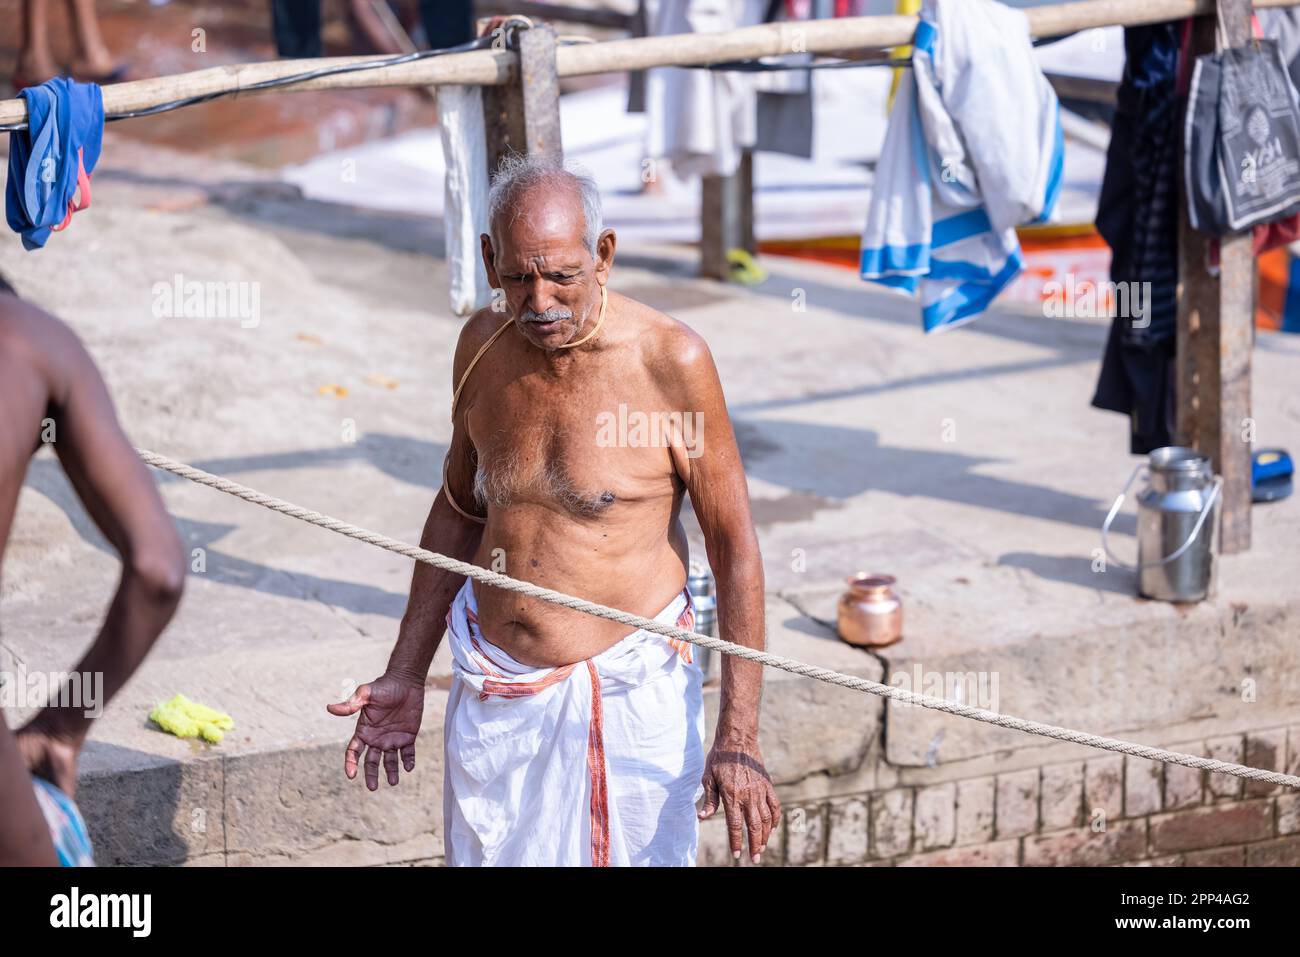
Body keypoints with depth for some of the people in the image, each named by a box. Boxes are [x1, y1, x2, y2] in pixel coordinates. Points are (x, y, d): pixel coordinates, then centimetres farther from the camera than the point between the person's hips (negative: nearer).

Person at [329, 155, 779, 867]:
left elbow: (734, 546, -10)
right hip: (491, 691, 4)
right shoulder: (483, 345, 0)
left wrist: (737, 738, -14)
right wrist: (406, 676, 14)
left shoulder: (670, 361, -15)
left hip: (624, 694, -4)